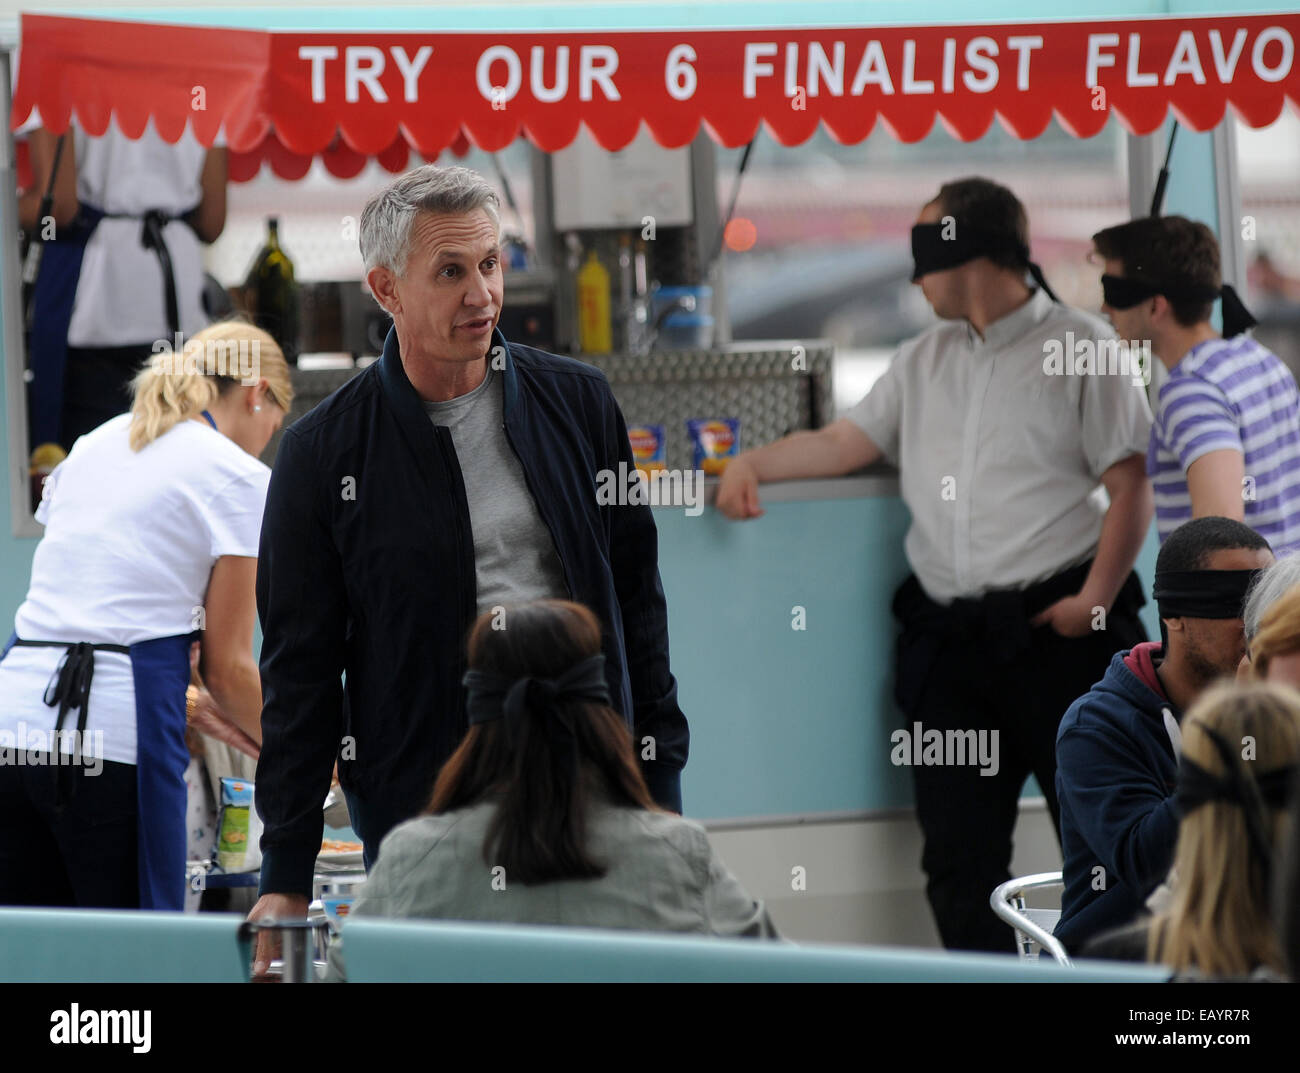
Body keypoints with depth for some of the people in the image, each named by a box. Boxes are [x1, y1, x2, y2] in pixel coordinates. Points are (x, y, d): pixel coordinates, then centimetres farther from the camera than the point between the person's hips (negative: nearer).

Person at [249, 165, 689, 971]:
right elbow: (299, 670, 0)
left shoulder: (578, 404, 6)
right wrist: (287, 878, -3)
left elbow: (637, 597, 11)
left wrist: (661, 784, 7)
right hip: (417, 797, -2)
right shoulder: (325, 453, -2)